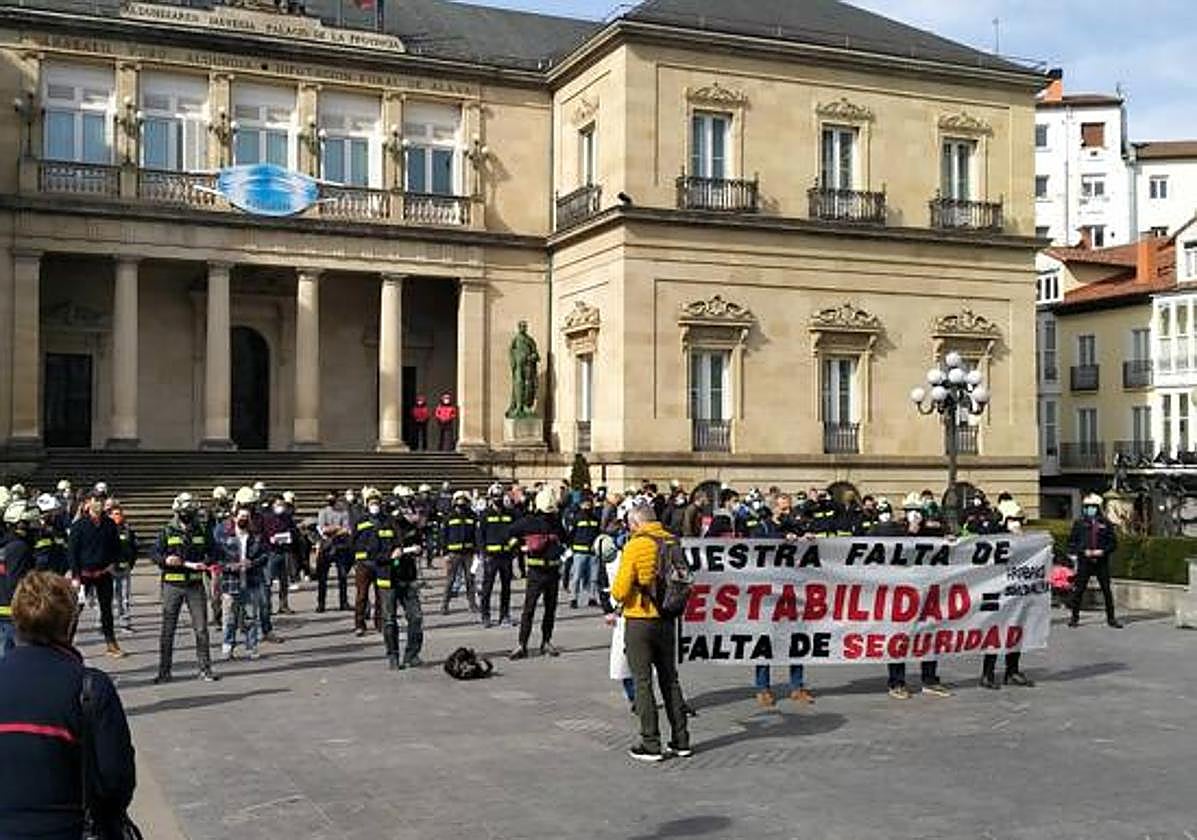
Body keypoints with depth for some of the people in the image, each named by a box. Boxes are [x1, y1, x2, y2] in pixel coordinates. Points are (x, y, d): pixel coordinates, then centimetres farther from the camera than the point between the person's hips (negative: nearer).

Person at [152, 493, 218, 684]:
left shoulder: (200, 532, 10)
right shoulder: (167, 532, 4)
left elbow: (209, 552, 17)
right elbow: (155, 554, 1)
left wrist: (206, 562, -4)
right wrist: (166, 560, -19)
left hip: (195, 585, 2)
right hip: (172, 584, -2)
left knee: (201, 628, 1)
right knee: (168, 629, 2)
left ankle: (205, 669, 9)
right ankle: (164, 670, 11)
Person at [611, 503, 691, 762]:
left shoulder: (635, 546, -14)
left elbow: (620, 592, -15)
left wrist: (615, 592, 6)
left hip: (639, 621, -5)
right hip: (667, 621, 5)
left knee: (643, 682, 2)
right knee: (670, 679, 15)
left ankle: (651, 744, 4)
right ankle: (681, 740, 19)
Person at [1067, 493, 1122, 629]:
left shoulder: (1105, 523, 5)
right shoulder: (1079, 523, 3)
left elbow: (1113, 543, 6)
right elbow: (1072, 541, 4)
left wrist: (1103, 551, -10)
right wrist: (1083, 551, -9)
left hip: (1101, 562, 1)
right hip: (1084, 561, -1)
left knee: (1107, 590, 3)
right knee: (1078, 590, 1)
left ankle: (1111, 618, 13)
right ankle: (1075, 617, 11)